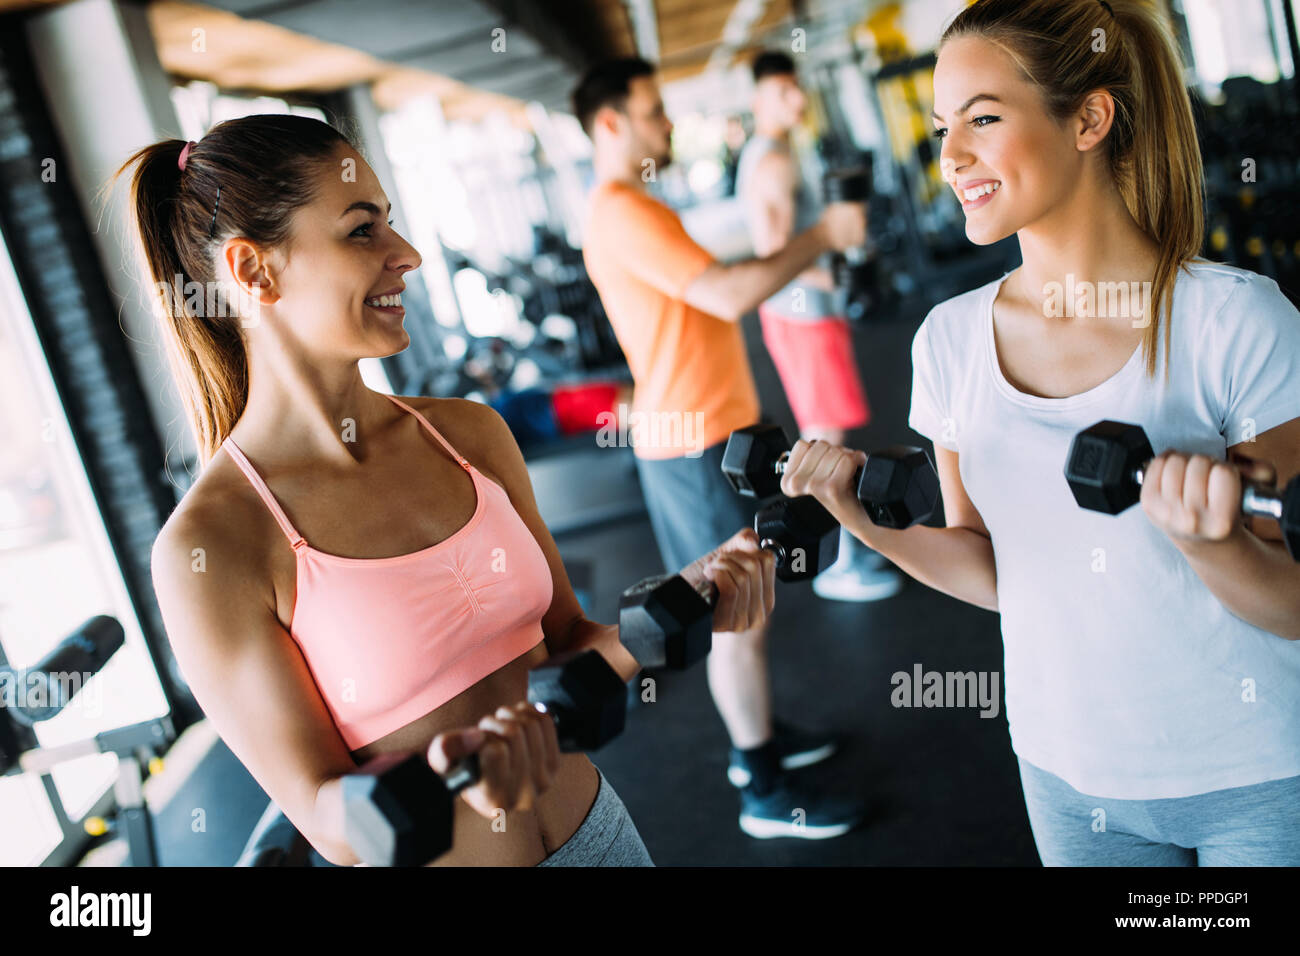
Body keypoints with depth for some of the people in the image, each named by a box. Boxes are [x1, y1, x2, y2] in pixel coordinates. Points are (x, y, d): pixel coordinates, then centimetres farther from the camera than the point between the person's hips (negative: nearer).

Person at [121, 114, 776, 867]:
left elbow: (565, 644, 4)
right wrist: (455, 781, -35)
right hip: (437, 854, -5)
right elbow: (330, 818, -16)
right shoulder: (208, 546, -19)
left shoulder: (471, 435, -3)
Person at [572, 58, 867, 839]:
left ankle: (758, 738, 35)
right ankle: (768, 791, 10)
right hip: (693, 440, -11)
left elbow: (711, 293, 18)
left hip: (708, 428, 11)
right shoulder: (619, 213, -19)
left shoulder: (634, 208, 17)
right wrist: (821, 237, -17)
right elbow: (727, 295, -27)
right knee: (739, 615, -2)